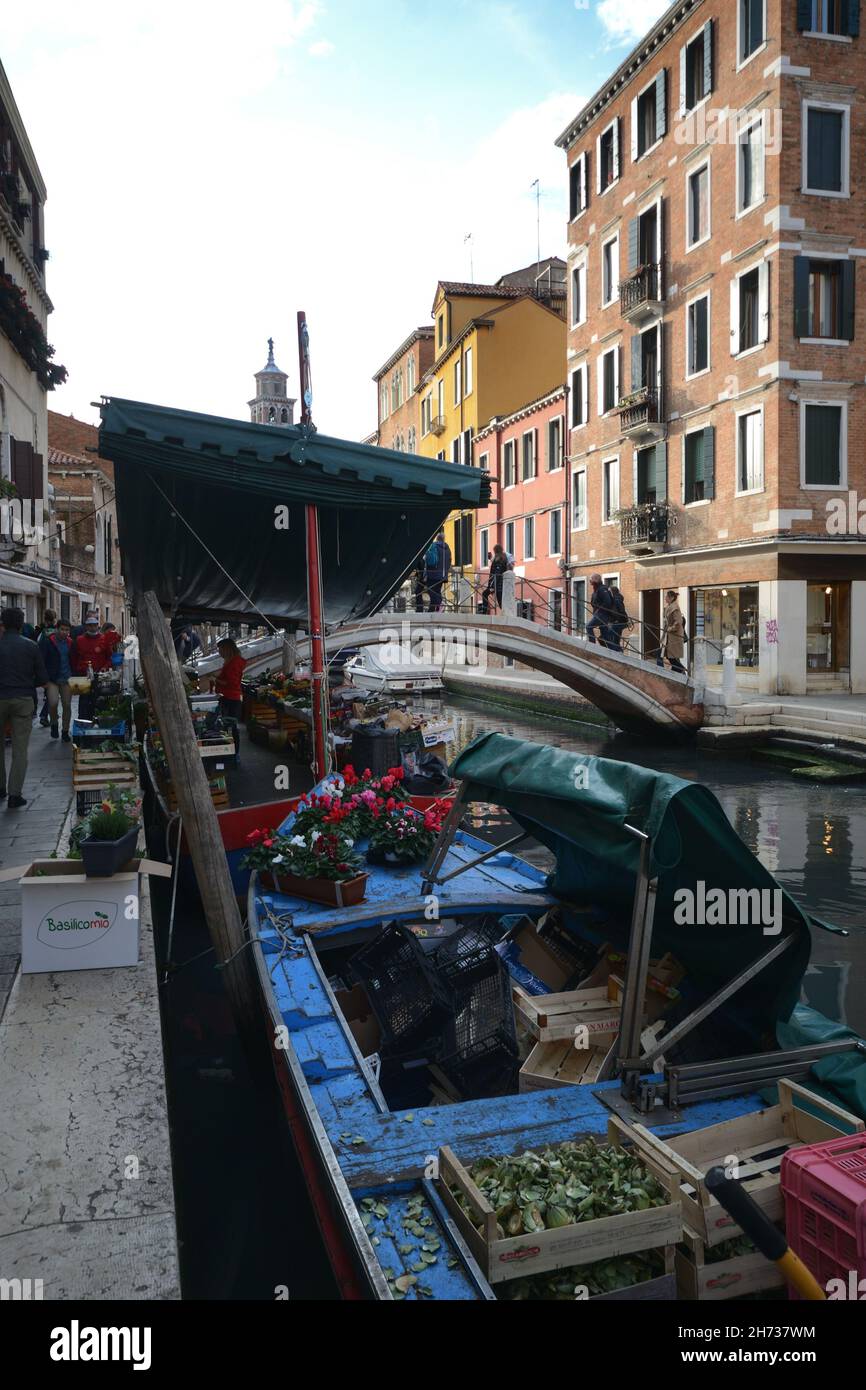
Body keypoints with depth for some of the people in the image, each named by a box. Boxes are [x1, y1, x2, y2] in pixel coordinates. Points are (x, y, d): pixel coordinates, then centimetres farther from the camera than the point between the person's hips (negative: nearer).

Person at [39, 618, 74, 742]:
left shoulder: (70, 643, 8)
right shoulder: (48, 641, -6)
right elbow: (41, 661, -8)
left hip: (67, 679, 4)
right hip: (52, 679, -4)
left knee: (67, 705, 4)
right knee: (53, 703, -18)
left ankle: (65, 731, 16)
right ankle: (54, 724, 9)